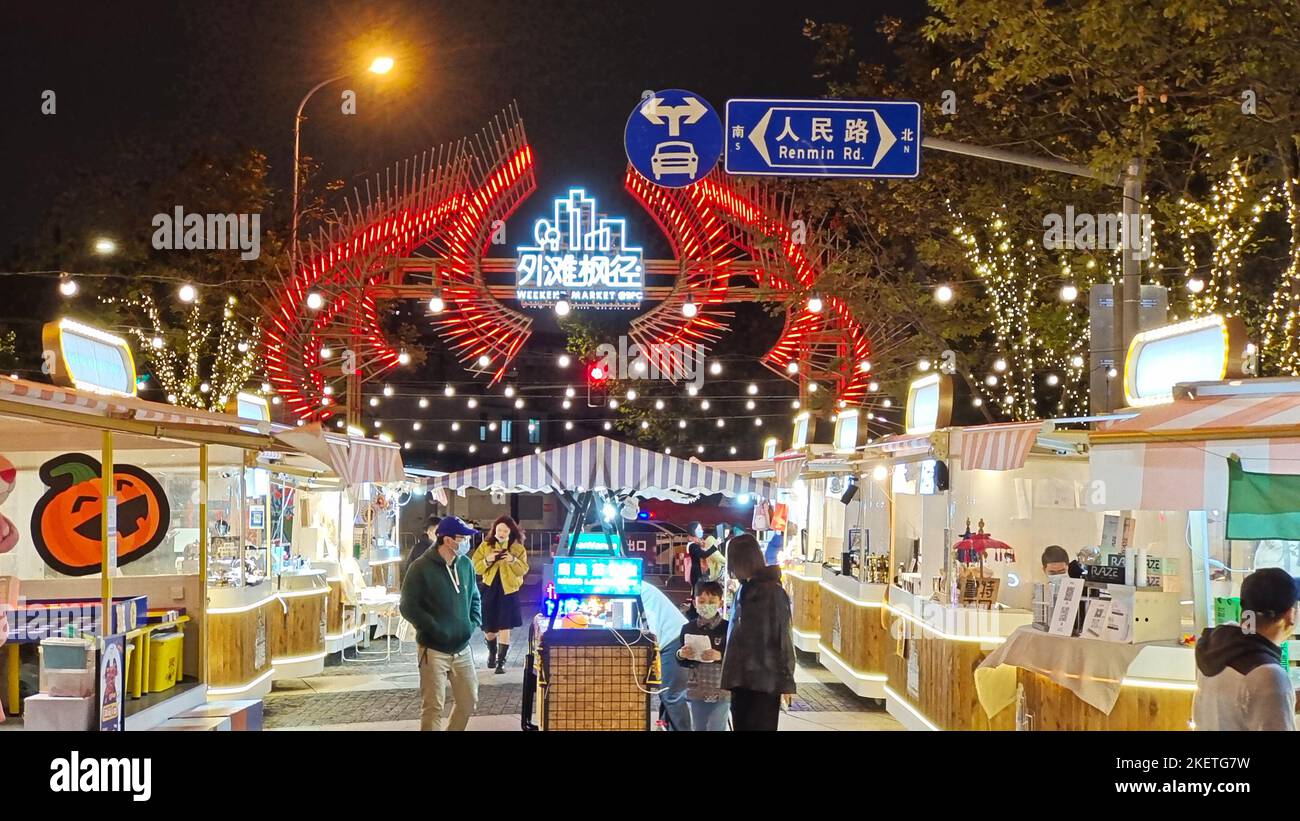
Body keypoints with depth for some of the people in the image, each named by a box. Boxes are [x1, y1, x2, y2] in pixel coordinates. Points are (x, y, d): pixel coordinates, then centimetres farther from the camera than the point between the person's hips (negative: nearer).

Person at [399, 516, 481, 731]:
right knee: (433, 707, -4)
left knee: (469, 701, 10)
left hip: (462, 648, 6)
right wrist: (435, 630, -16)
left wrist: (473, 623, 5)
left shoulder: (465, 564, 6)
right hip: (434, 649, -6)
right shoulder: (421, 568, -12)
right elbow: (408, 607, -11)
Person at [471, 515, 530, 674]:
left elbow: (523, 570, -2)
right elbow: (476, 568, 2)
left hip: (508, 591, -2)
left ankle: (501, 662, 3)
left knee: (504, 628, -5)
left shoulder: (518, 548, 2)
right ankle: (492, 653, 38)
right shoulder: (485, 546, 4)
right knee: (488, 628, 8)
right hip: (489, 590, 2)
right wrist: (487, 560, -15)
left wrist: (513, 560, -19)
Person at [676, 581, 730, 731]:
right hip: (696, 690, 4)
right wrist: (681, 655, -9)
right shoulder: (688, 628, 4)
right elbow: (682, 662, 13)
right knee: (698, 729, 11)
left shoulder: (728, 628, -7)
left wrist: (720, 656, -25)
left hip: (720, 691, -4)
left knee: (716, 729, -7)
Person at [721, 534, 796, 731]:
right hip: (741, 680, 7)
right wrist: (730, 677, 12)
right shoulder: (743, 591, 12)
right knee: (742, 726, 9)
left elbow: (784, 638, -11)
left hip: (764, 681, -7)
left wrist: (786, 681, -12)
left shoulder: (773, 592, -10)